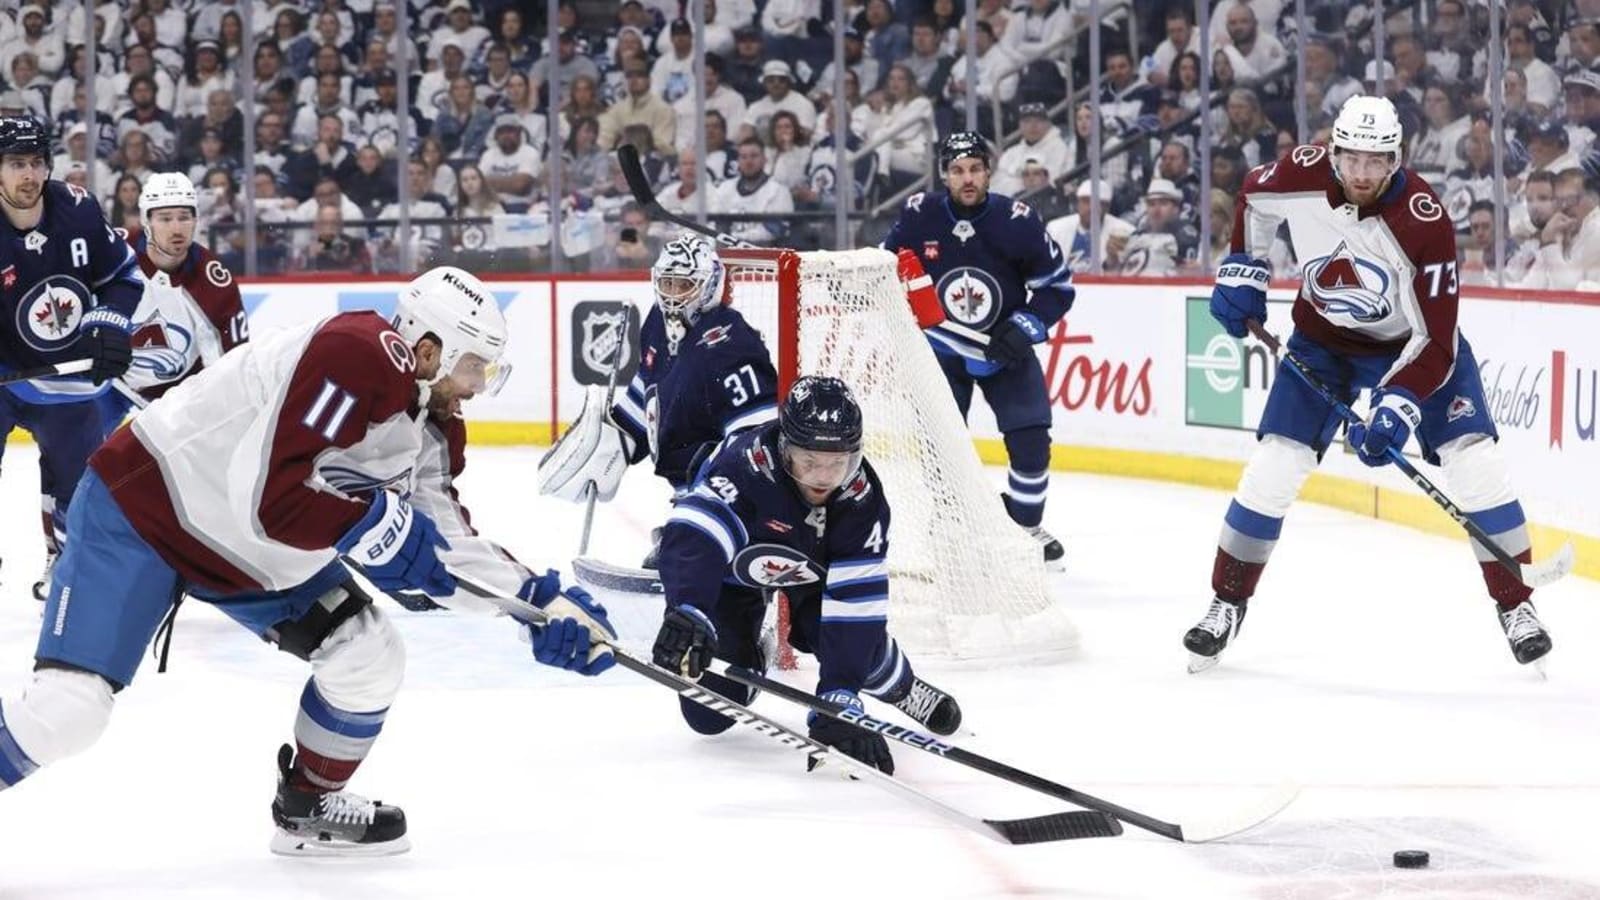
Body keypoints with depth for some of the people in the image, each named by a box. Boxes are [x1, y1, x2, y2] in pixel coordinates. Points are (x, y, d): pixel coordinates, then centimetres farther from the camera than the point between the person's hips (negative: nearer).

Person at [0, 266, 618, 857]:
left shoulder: (430, 424, 1)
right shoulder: (354, 357, -29)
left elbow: (443, 545, 7)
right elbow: (266, 494, -35)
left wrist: (538, 599, -2)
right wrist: (376, 524, -27)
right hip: (143, 503, -9)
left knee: (370, 655, 2)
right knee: (65, 712, -20)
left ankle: (308, 807, 23)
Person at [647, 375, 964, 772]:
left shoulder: (863, 499, -30)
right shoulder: (745, 464, -42)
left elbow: (856, 604, -32)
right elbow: (692, 540, -54)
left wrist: (838, 697, -39)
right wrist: (687, 616, -72)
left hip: (812, 570, 2)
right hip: (733, 565, -2)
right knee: (709, 714, -10)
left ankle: (903, 690, 11)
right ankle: (748, 659, 26)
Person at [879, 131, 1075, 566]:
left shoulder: (1017, 221, -17)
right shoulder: (918, 216, -14)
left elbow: (1058, 285, -7)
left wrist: (1026, 327, -18)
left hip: (1006, 349, 0)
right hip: (942, 347, 1)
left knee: (1031, 442, -8)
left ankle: (1027, 527, 13)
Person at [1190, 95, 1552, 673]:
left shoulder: (1425, 224, -33)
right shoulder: (1302, 176, -24)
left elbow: (1434, 340, -32)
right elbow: (1255, 197, 4)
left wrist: (1398, 405, -43)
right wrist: (1241, 268, -2)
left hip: (1412, 341, -2)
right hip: (1324, 338, 2)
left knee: (1475, 460, -15)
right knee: (1274, 465, -8)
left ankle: (1516, 607, -3)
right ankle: (1227, 605, 6)